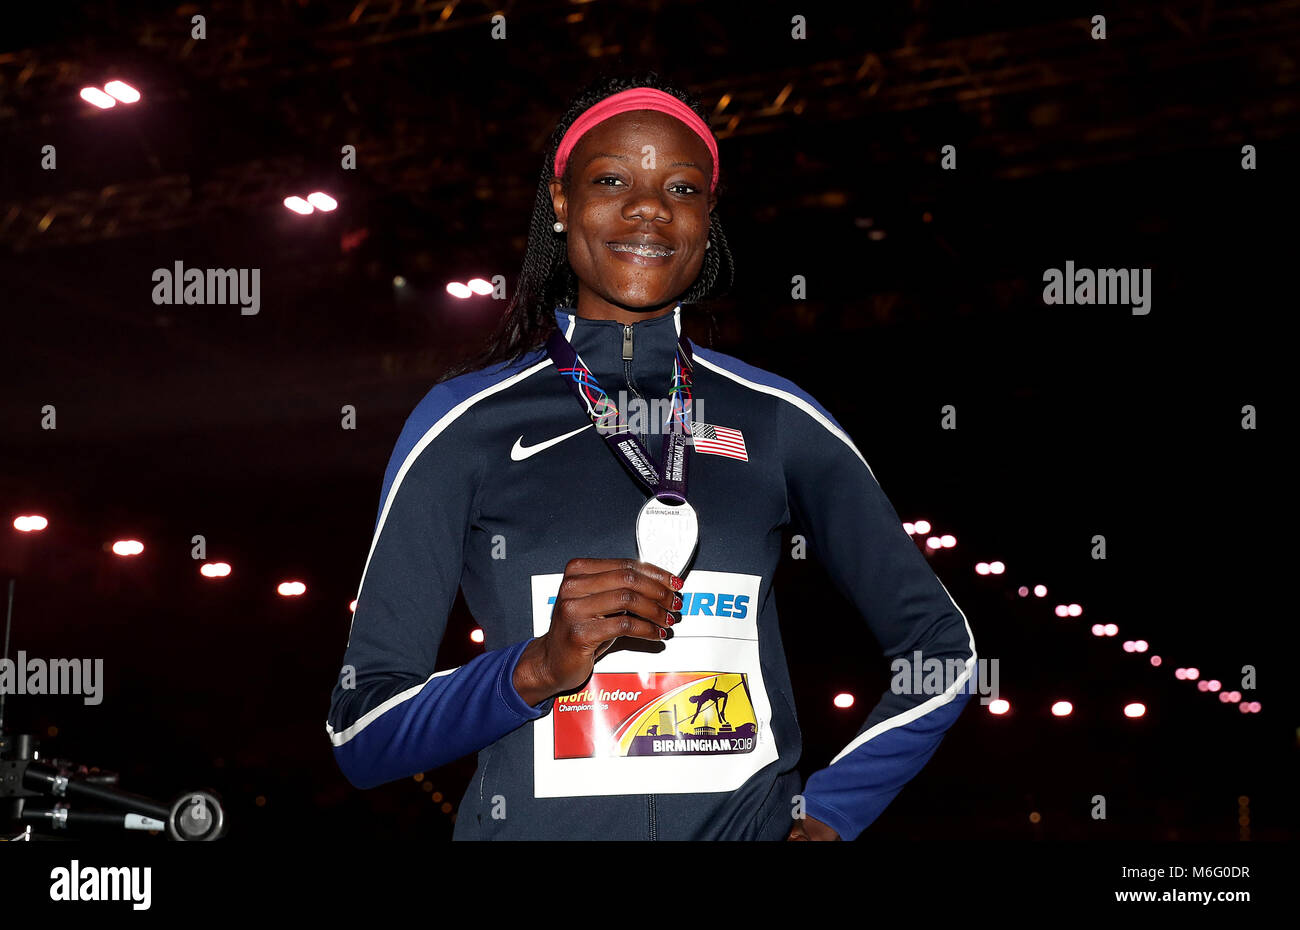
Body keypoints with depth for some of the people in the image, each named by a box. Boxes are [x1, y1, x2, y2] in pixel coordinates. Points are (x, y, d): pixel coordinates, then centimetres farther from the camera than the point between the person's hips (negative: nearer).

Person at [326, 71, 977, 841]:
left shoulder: (778, 421, 2)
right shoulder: (463, 425, -3)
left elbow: (942, 652, 10)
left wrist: (827, 813, 0)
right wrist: (538, 668, -21)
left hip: (749, 823, 2)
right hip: (532, 821, -1)